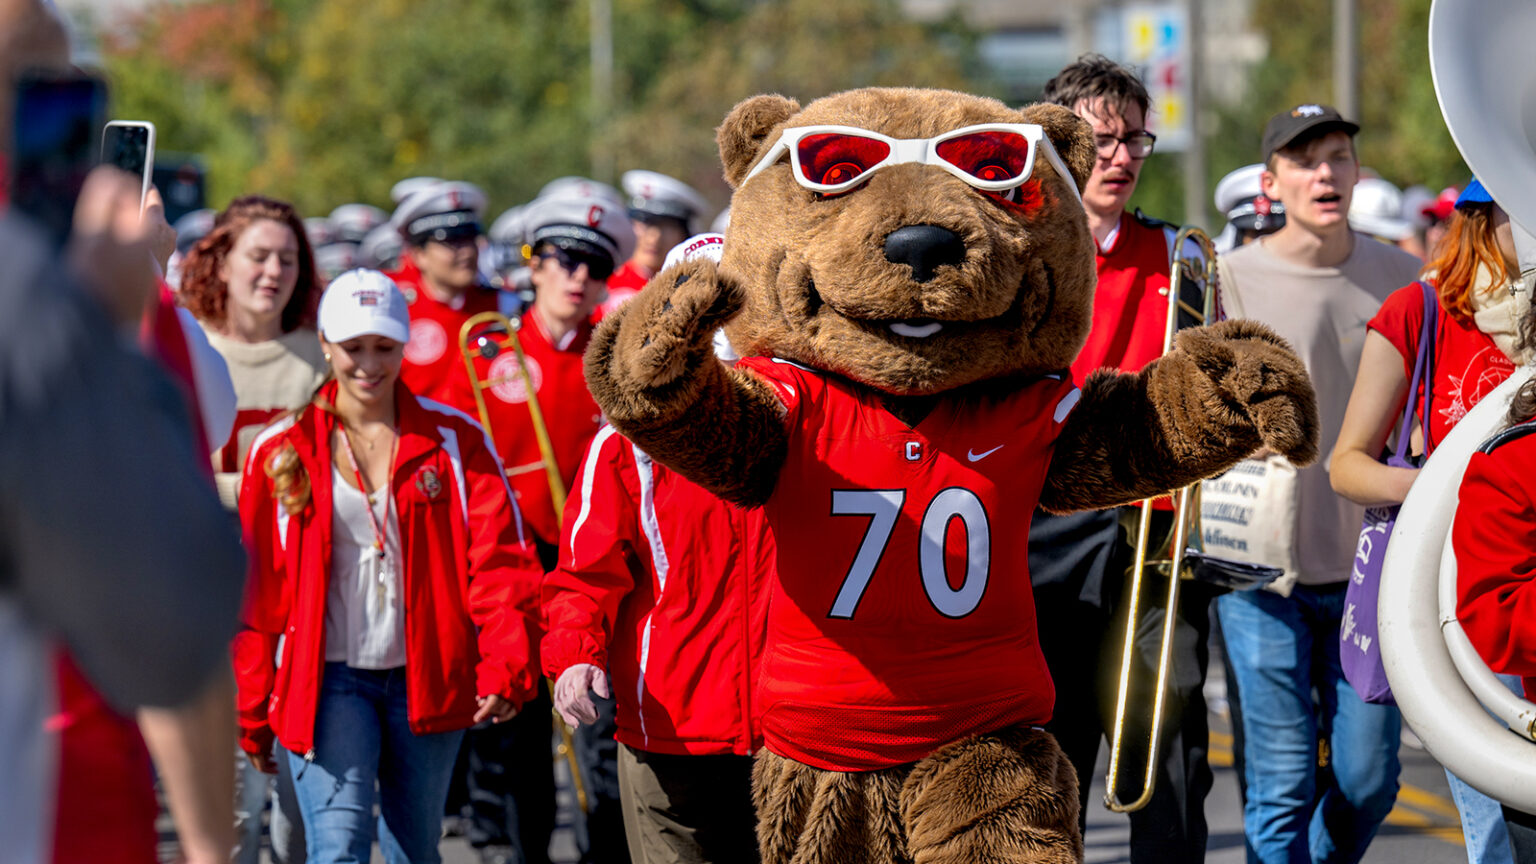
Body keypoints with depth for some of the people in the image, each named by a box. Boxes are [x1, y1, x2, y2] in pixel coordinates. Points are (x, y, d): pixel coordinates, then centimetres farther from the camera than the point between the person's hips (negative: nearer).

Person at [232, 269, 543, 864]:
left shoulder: (456, 440, 3)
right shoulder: (282, 451, 2)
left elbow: (499, 562, -1)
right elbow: (255, 591, 7)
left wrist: (506, 668, -15)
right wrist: (251, 712, 6)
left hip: (426, 679, 2)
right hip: (327, 681, -2)